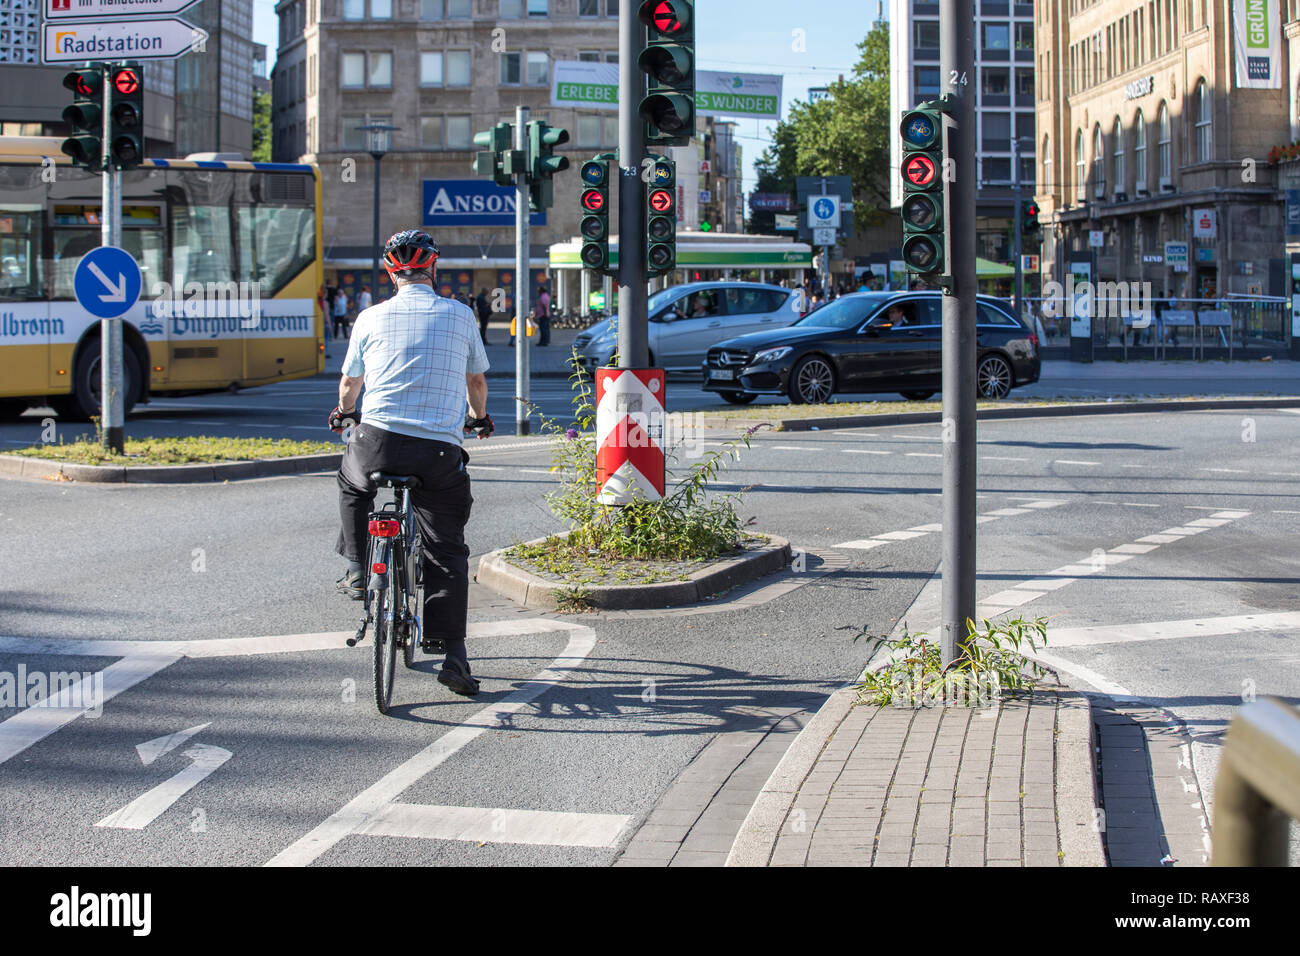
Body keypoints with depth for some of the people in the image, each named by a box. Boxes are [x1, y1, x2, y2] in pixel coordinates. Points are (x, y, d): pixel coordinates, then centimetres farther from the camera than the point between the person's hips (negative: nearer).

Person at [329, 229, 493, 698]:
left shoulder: (372, 317, 8)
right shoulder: (459, 315, 8)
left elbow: (349, 383, 22)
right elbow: (477, 382, 23)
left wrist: (345, 412, 46)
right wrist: (479, 418, 45)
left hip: (379, 440, 0)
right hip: (440, 452, 0)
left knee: (352, 483, 35)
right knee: (447, 552, 9)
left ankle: (357, 570, 29)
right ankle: (452, 652, 1)